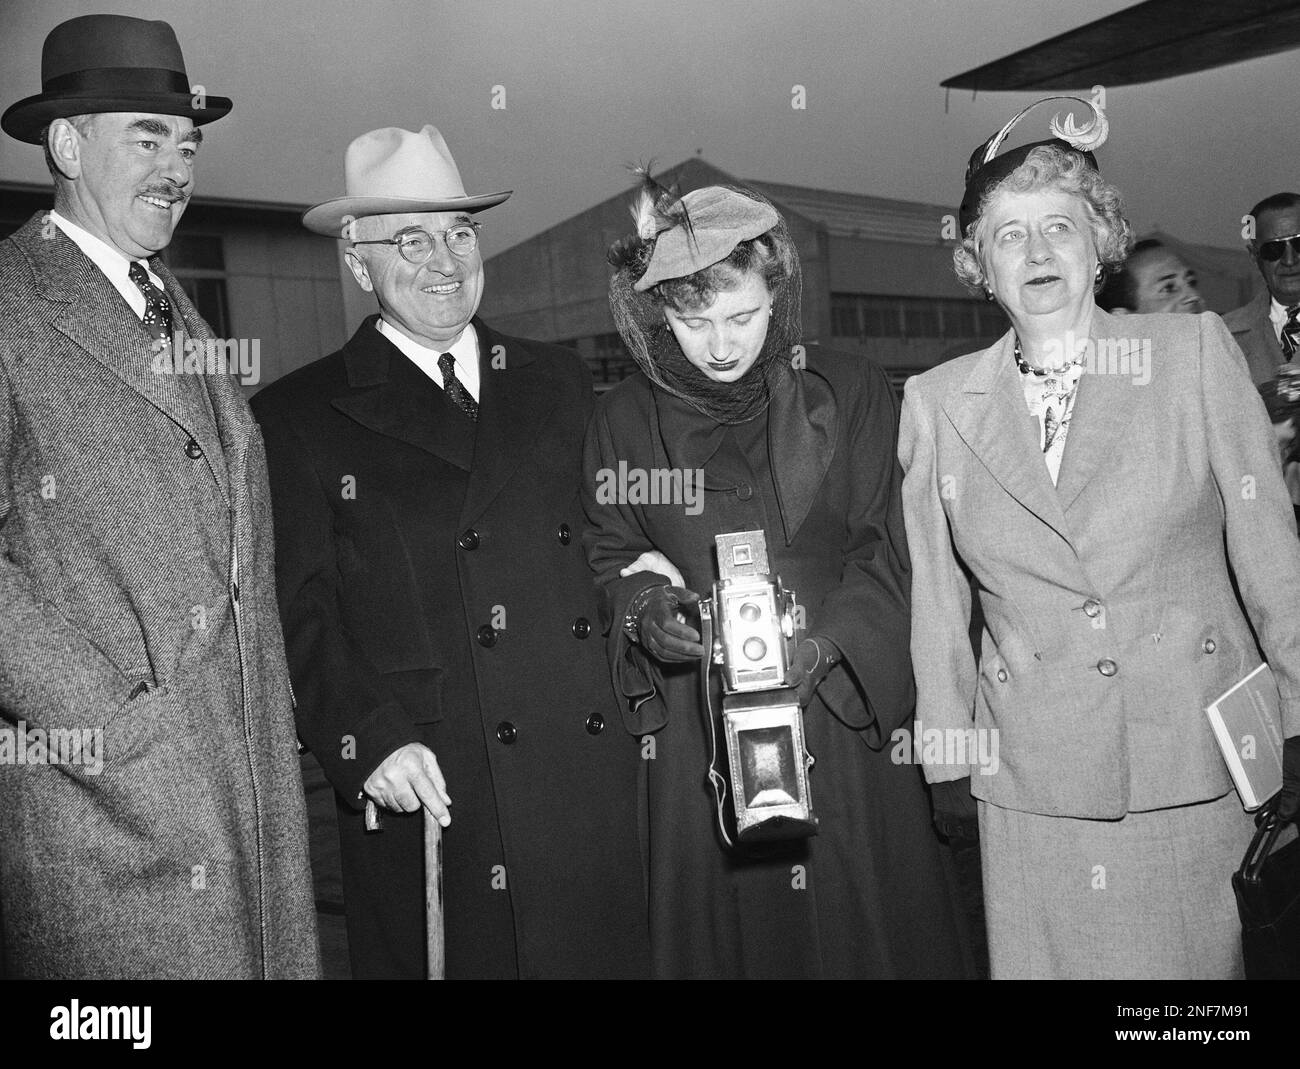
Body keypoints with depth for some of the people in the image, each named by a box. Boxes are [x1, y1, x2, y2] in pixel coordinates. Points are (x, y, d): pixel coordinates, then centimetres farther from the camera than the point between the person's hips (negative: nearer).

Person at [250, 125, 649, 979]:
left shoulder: (560, 383, 13)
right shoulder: (298, 415, 2)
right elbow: (300, 609, -3)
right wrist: (368, 740, -13)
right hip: (422, 799, -3)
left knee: (605, 955, 10)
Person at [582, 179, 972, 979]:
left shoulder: (851, 394, 1)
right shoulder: (625, 419, 6)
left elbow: (887, 550, -1)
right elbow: (611, 560, 9)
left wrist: (821, 643, -17)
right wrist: (646, 606, -13)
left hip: (846, 713, -1)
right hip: (697, 728, 1)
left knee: (862, 926, 5)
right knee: (723, 926, 6)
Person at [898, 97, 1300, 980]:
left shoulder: (1197, 353, -1)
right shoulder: (937, 402, 1)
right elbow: (938, 602, 4)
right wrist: (946, 760, 6)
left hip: (1200, 763, 0)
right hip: (1034, 787, 1)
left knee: (1206, 957, 9)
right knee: (1052, 958, 8)